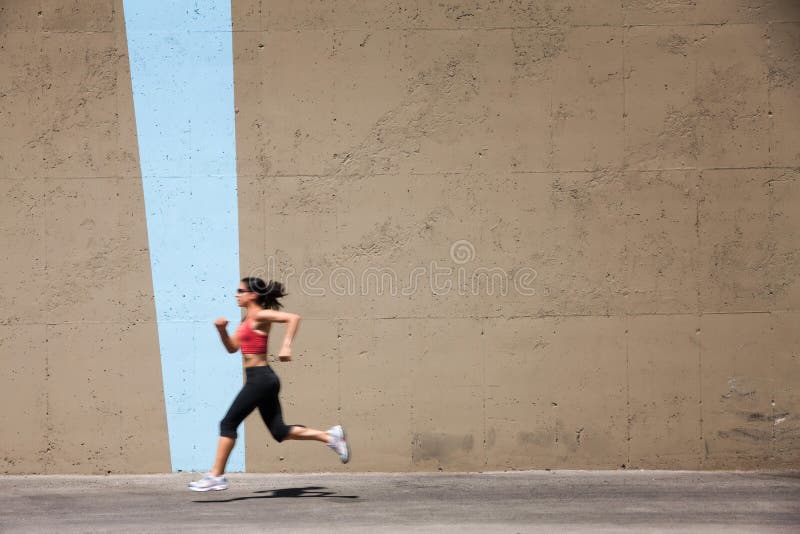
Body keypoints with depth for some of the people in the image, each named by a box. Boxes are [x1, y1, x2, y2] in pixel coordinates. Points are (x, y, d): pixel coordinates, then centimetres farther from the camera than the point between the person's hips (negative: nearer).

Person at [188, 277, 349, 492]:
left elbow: (293, 317, -21)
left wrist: (286, 346, -29)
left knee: (228, 424, -4)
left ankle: (216, 476, 1)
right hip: (261, 379, 10)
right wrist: (222, 330, 5)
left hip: (260, 378, -10)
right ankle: (330, 436, 8)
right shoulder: (247, 320, 18)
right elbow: (232, 348, 22)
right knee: (280, 431, 9)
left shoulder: (259, 316, -10)